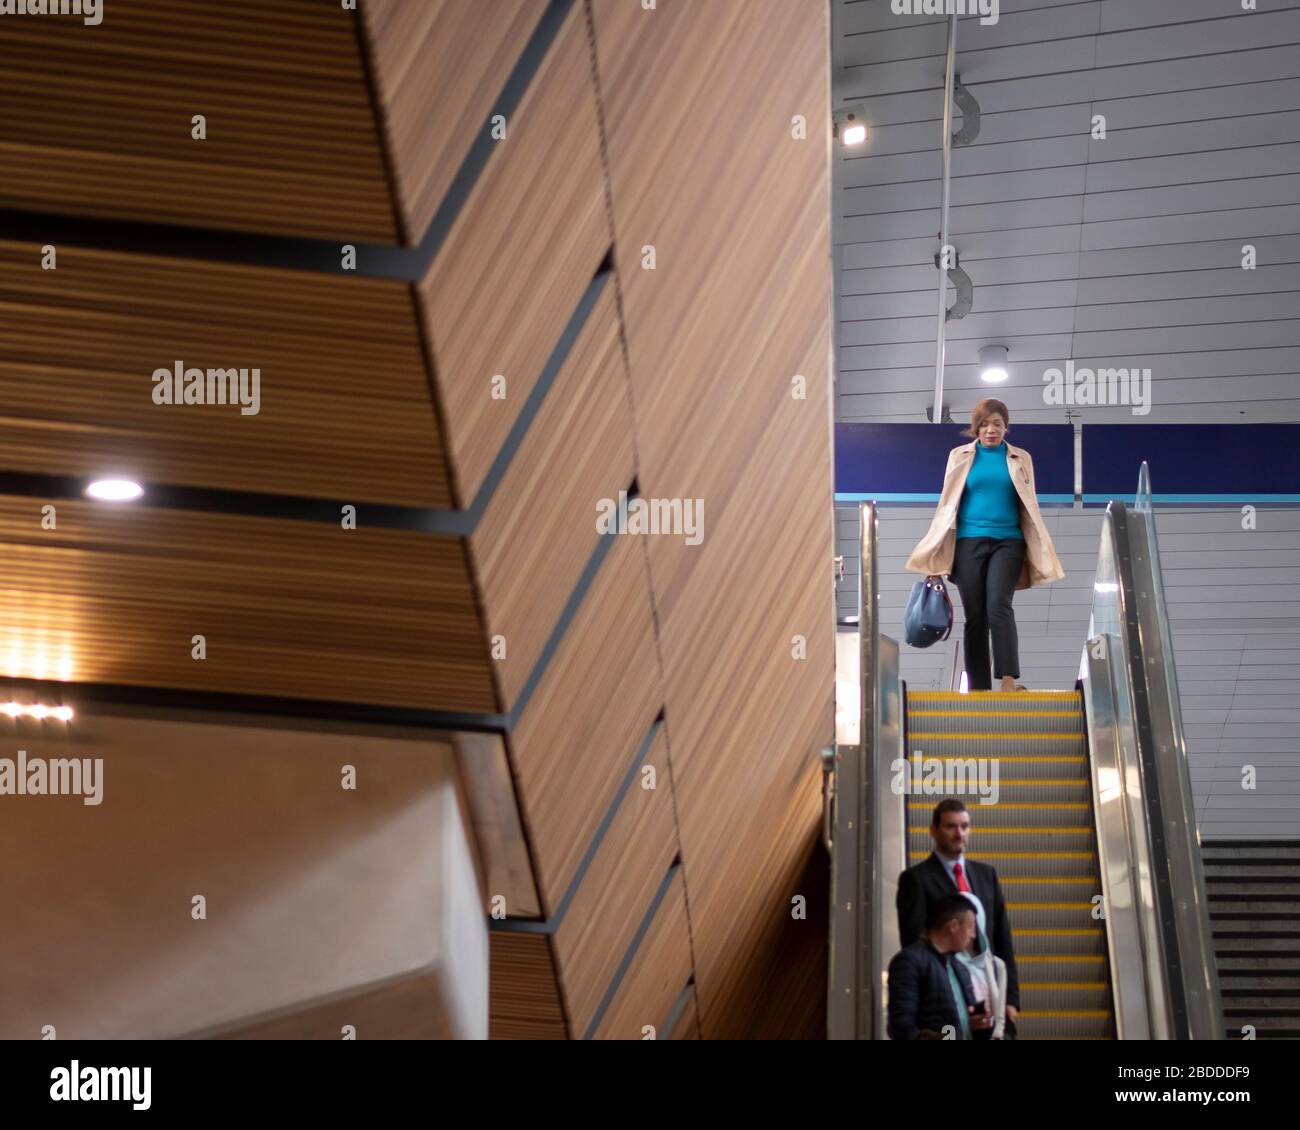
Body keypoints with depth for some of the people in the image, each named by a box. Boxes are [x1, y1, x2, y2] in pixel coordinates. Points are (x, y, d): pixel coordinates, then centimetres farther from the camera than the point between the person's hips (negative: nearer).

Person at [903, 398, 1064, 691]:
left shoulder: (1020, 459, 10)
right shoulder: (960, 456, 9)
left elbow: (1029, 507, 12)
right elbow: (947, 504, 10)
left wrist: (1039, 557, 8)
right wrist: (935, 559, 6)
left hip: (1007, 542, -1)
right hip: (969, 542, 1)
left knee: (999, 606, -19)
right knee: (975, 616, -1)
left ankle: (1008, 681, -25)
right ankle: (978, 688, 2)